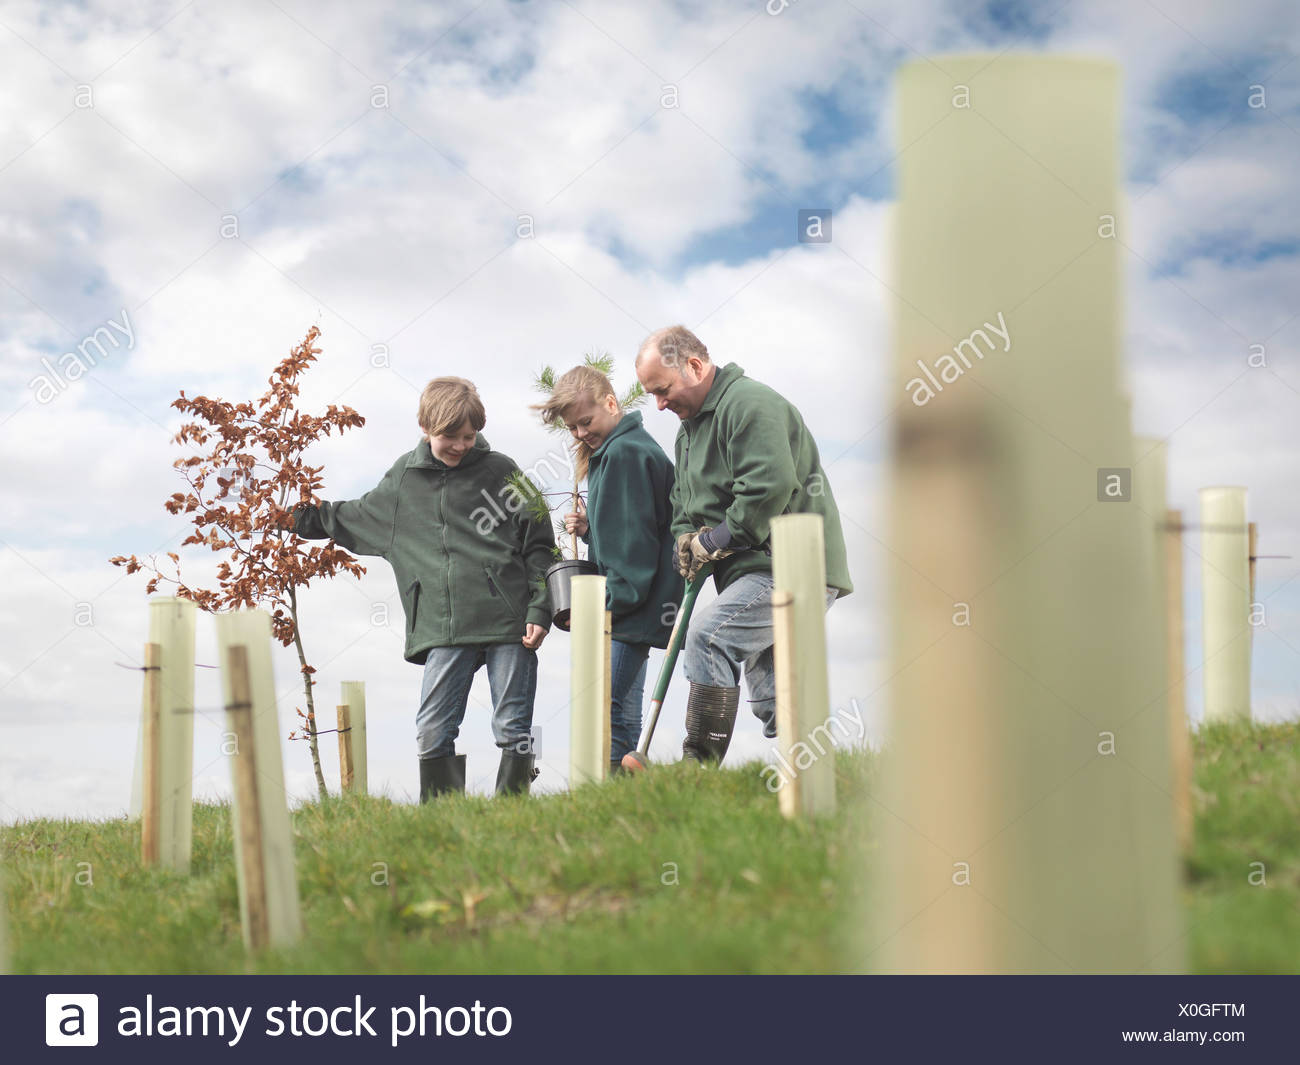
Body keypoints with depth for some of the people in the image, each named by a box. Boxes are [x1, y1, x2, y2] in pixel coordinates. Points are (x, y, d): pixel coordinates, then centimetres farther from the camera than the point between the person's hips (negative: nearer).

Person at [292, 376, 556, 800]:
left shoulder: (500, 471, 3)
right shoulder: (403, 478, 13)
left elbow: (538, 546, 4)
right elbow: (355, 519, 31)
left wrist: (539, 610, -4)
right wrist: (304, 516, 28)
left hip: (509, 622, -3)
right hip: (444, 631, 3)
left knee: (514, 732, -1)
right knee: (432, 734, -3)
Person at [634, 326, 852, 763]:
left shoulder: (751, 403, -12)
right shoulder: (689, 424, 21)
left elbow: (770, 487, -25)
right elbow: (684, 502, 26)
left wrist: (715, 540, -15)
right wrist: (688, 538, 3)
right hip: (764, 570, 11)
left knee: (708, 633, -24)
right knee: (773, 698, 9)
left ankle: (700, 770, -25)